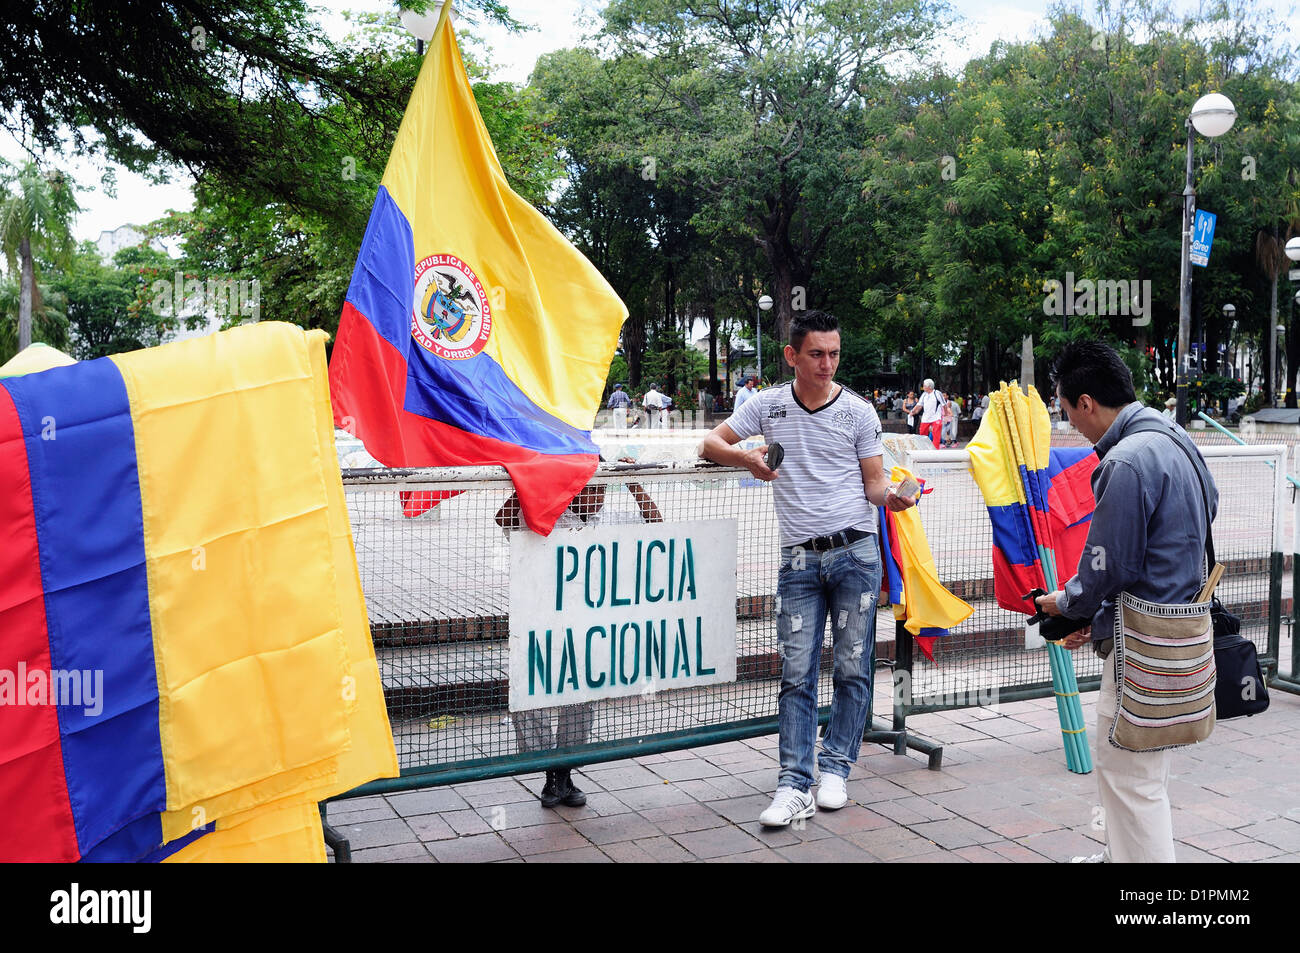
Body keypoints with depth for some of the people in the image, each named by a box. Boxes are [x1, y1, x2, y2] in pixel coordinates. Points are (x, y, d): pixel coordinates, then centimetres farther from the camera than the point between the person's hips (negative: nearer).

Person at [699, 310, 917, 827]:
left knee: (853, 668, 3)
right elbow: (711, 443, 10)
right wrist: (747, 458, -10)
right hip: (799, 558, 1)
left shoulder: (858, 411, 4)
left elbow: (873, 482, 6)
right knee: (796, 674, -3)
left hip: (855, 551, 0)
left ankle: (834, 770, 17)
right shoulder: (768, 404, 7)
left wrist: (890, 494, -17)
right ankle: (794, 785, -1)